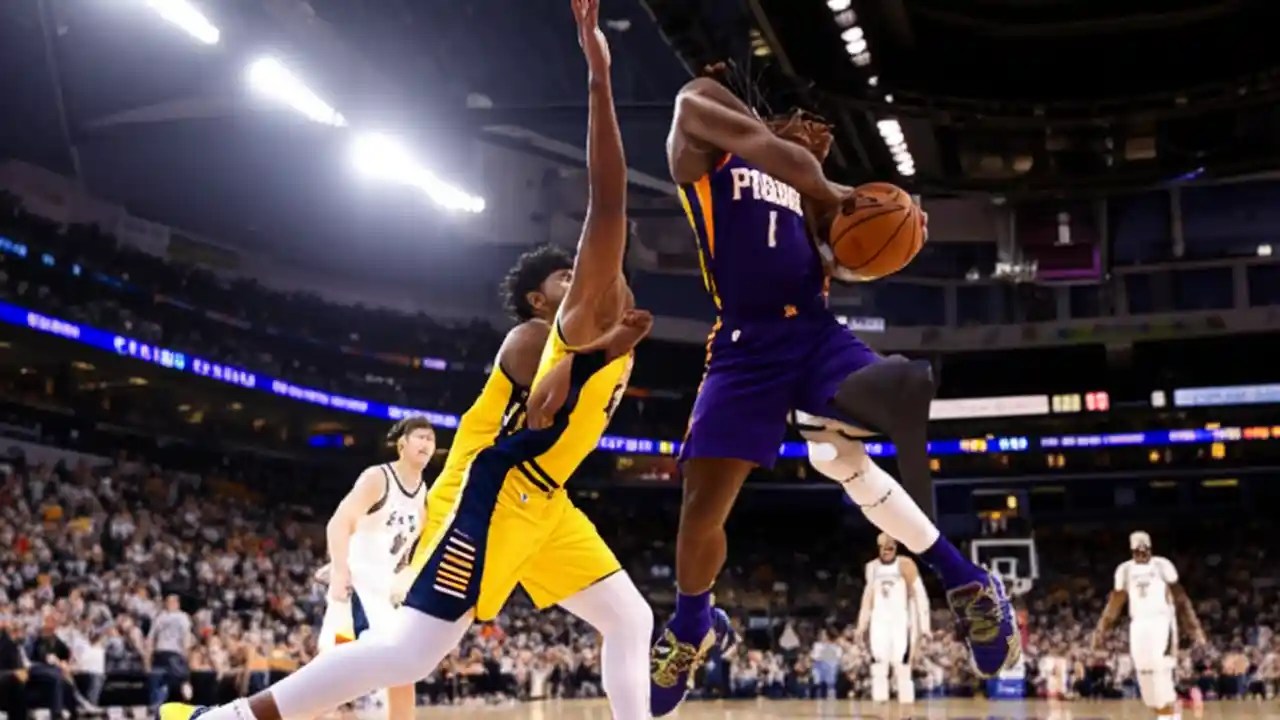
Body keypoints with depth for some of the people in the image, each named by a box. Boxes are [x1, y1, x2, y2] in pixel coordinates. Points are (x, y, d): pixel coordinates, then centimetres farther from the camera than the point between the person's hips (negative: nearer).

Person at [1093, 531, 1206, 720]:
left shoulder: (1162, 565, -3)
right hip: (1138, 625, 4)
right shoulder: (1125, 570, 8)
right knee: (1144, 673, 0)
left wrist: (1194, 626, -7)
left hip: (1161, 622, -4)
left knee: (1161, 672, -15)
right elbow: (1115, 603, 14)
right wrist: (1101, 629, 10)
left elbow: (1180, 598, -2)